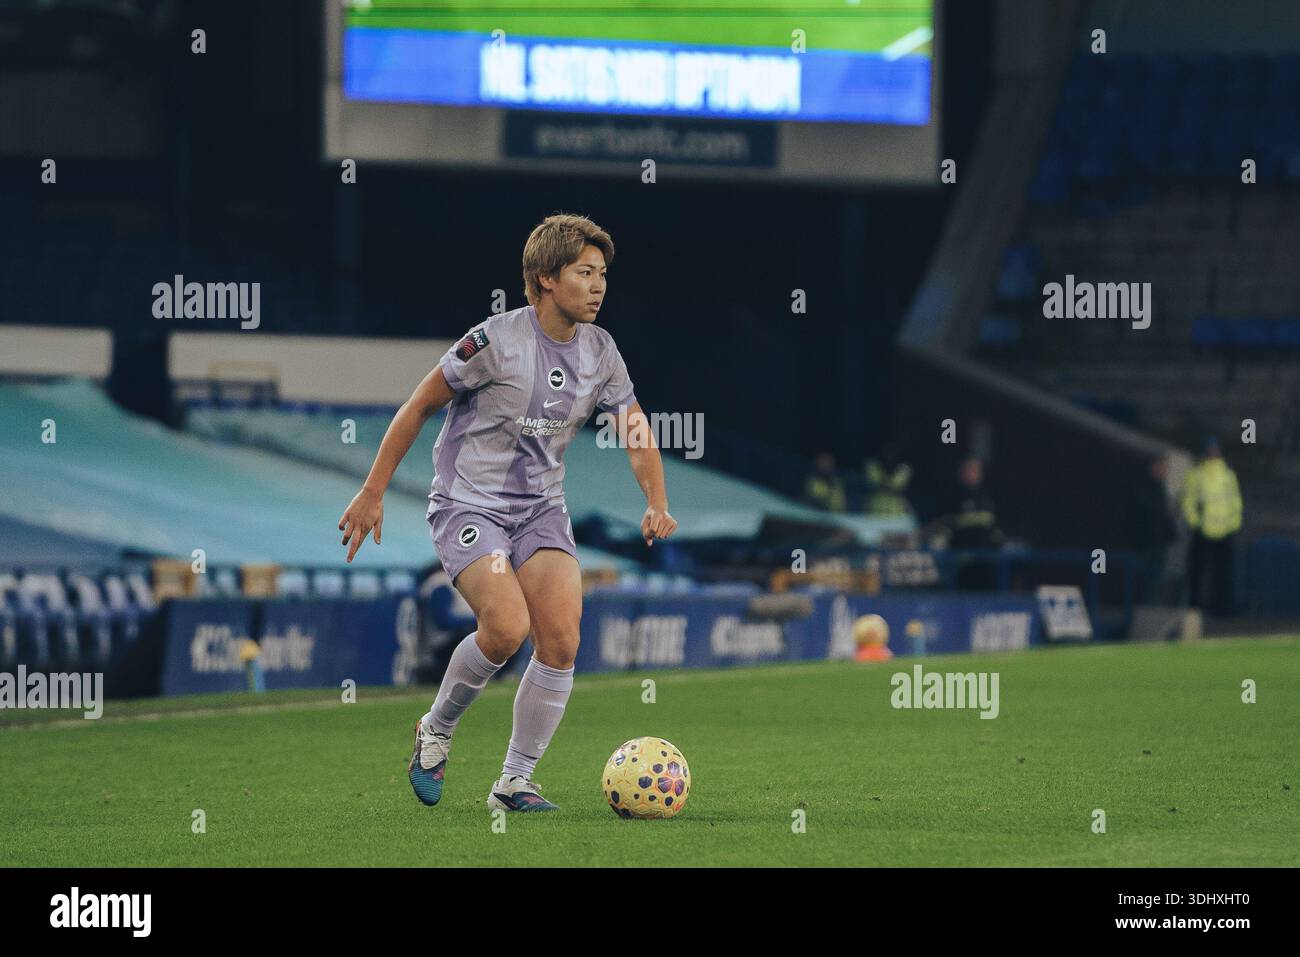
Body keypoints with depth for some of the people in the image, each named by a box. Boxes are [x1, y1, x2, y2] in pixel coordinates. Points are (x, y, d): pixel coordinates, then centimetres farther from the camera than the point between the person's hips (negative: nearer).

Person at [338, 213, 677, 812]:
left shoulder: (600, 352, 2)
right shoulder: (496, 342, -16)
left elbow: (637, 435, 6)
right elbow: (419, 407, -7)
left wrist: (656, 505, -13)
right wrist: (372, 493, -6)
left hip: (541, 511, 5)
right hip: (468, 506, -5)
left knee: (560, 639, -13)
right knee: (507, 626, -26)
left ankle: (514, 782, 1)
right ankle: (436, 732, 2)